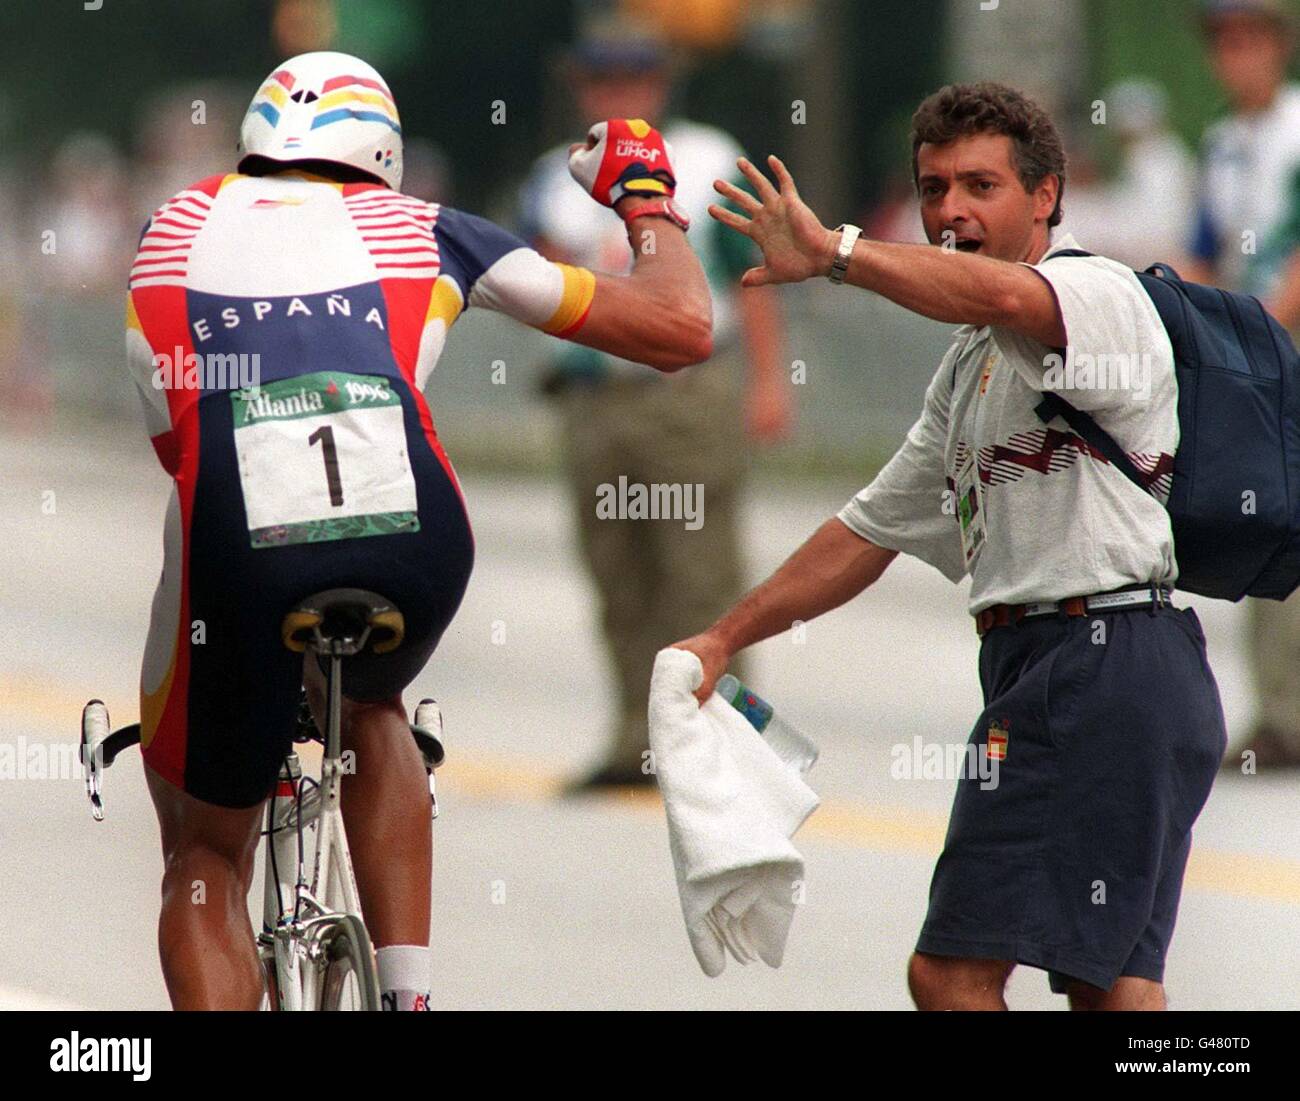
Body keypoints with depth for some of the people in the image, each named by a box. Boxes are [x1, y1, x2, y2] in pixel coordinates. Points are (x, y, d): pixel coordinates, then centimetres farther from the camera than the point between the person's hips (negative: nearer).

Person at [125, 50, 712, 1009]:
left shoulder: (175, 232, 27)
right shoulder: (421, 231, 24)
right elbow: (680, 329, 25)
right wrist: (649, 204, 45)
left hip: (236, 554, -1)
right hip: (415, 551, 1)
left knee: (205, 859, 20)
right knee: (366, 704, 37)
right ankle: (409, 993, 23)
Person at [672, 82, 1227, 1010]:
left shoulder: (1102, 291, -5)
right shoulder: (971, 365, 25)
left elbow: (1000, 294, -30)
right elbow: (873, 531, 32)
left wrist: (835, 253, -36)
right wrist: (725, 640, 31)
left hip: (1103, 661, -11)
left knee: (953, 971, -13)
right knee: (1112, 985, 6)